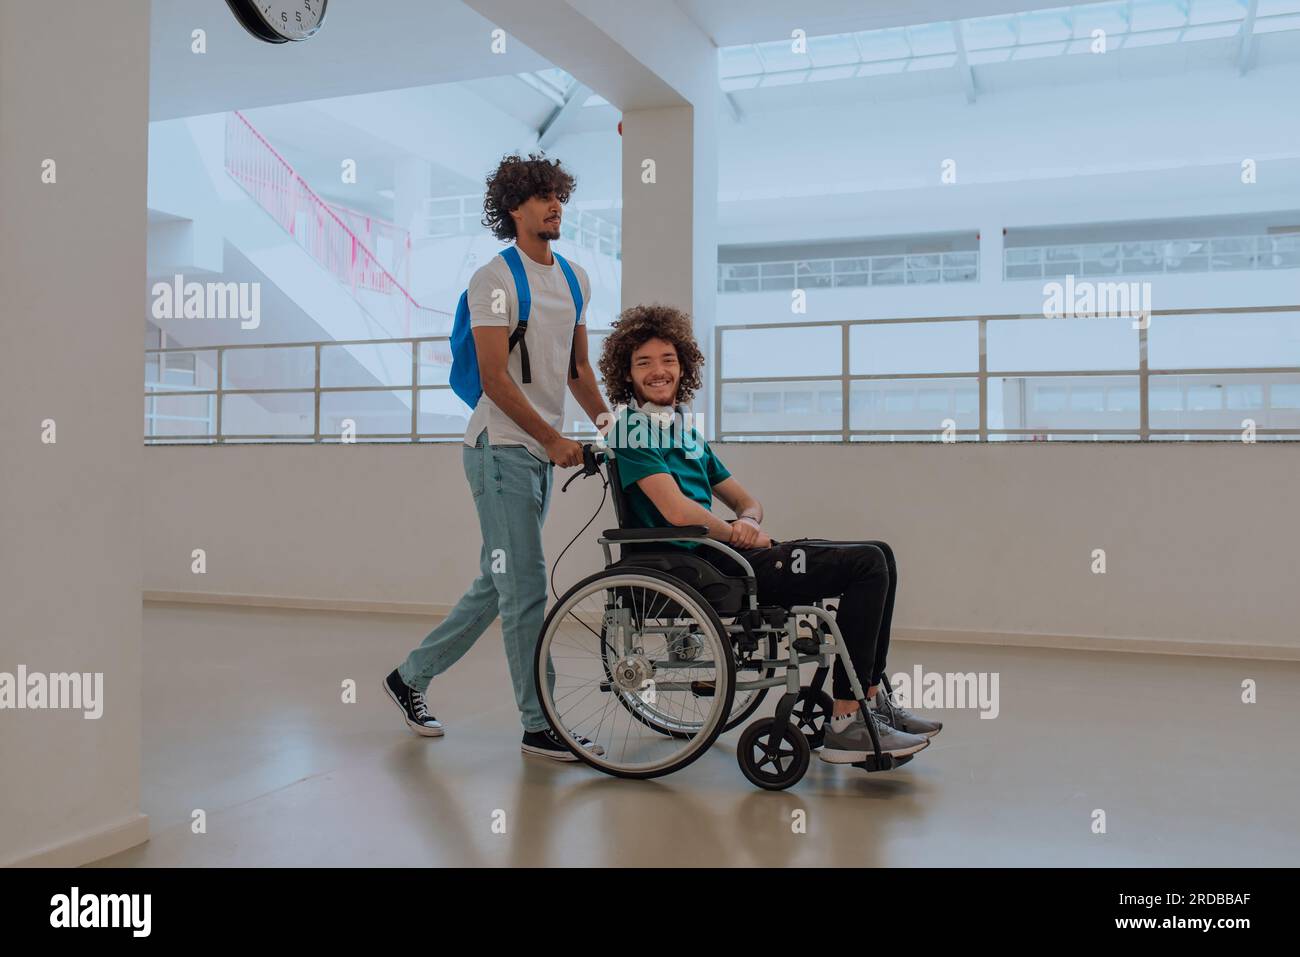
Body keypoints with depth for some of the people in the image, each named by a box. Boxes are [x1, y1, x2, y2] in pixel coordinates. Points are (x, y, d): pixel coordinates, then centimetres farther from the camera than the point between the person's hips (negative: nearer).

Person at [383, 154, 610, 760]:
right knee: (526, 585, -5)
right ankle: (538, 726, 5)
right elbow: (496, 379, -16)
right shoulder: (495, 279, -9)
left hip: (541, 452, 9)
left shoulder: (575, 279, 15)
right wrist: (554, 439, -19)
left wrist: (609, 425, 5)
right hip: (501, 447, -9)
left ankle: (411, 677, 29)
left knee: (499, 584, 14)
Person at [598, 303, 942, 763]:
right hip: (701, 566, -9)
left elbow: (747, 503, 22)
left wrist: (749, 522, -2)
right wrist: (737, 534, -4)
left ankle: (872, 702, 11)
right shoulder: (632, 429, -4)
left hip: (723, 552, 9)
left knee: (877, 556, 8)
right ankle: (846, 725, -15)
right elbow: (676, 510, -16)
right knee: (866, 564, -15)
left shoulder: (687, 434, 23)